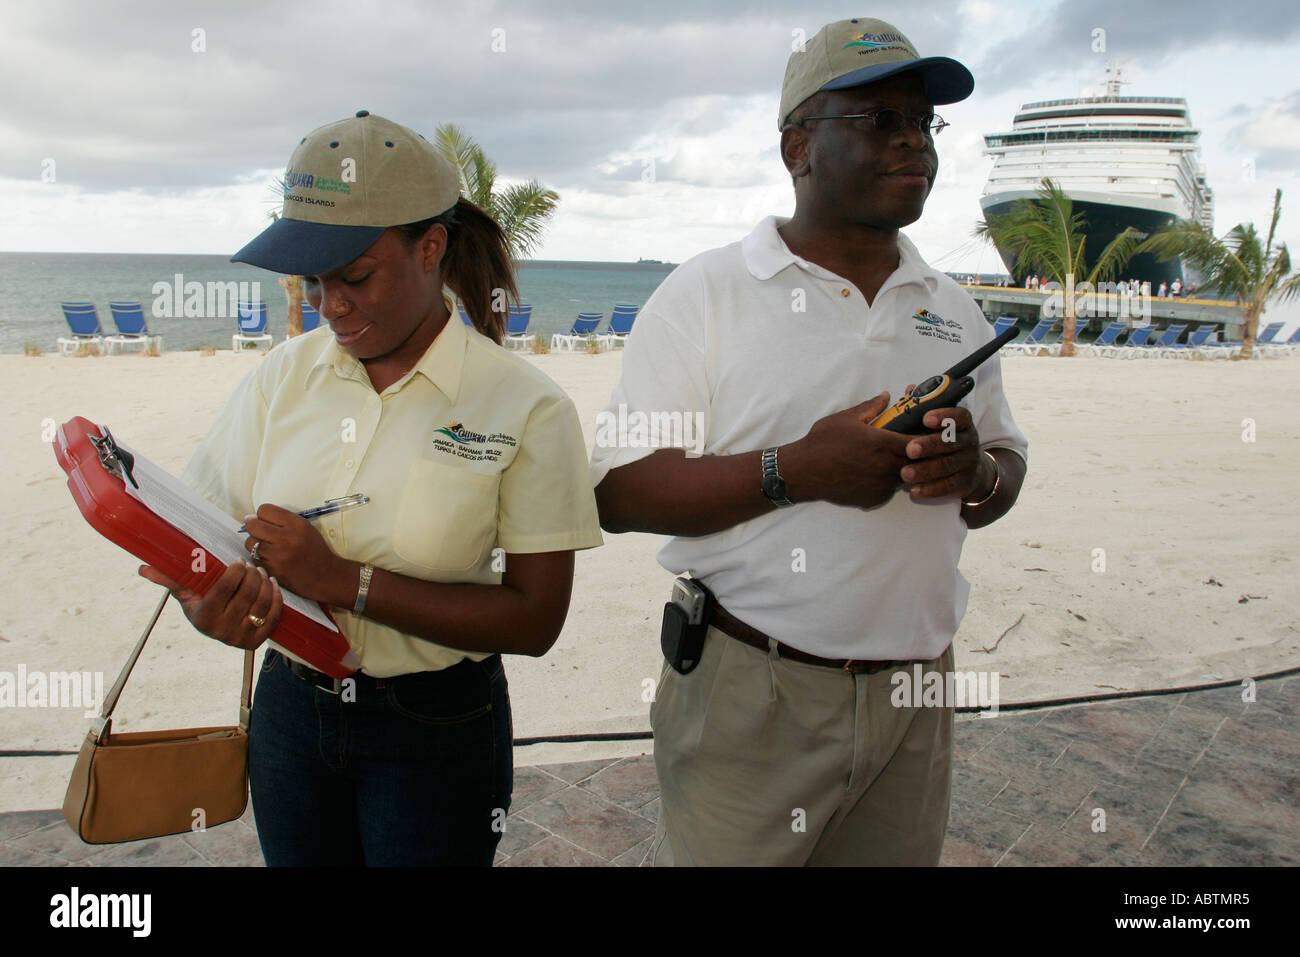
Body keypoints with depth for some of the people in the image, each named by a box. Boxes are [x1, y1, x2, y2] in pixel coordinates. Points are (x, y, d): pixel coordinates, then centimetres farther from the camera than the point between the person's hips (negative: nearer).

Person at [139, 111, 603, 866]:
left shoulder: (527, 407, -15)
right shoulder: (284, 375, -2)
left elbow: (535, 619, -17)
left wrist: (344, 582, -23)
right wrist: (209, 605, -24)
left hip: (436, 731, -3)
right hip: (290, 710, 4)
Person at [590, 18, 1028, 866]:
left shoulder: (955, 311, 10)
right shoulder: (705, 293, -5)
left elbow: (1008, 469, 16)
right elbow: (619, 493, -11)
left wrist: (976, 472, -9)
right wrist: (794, 470, -23)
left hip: (914, 697, 5)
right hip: (749, 693, -4)